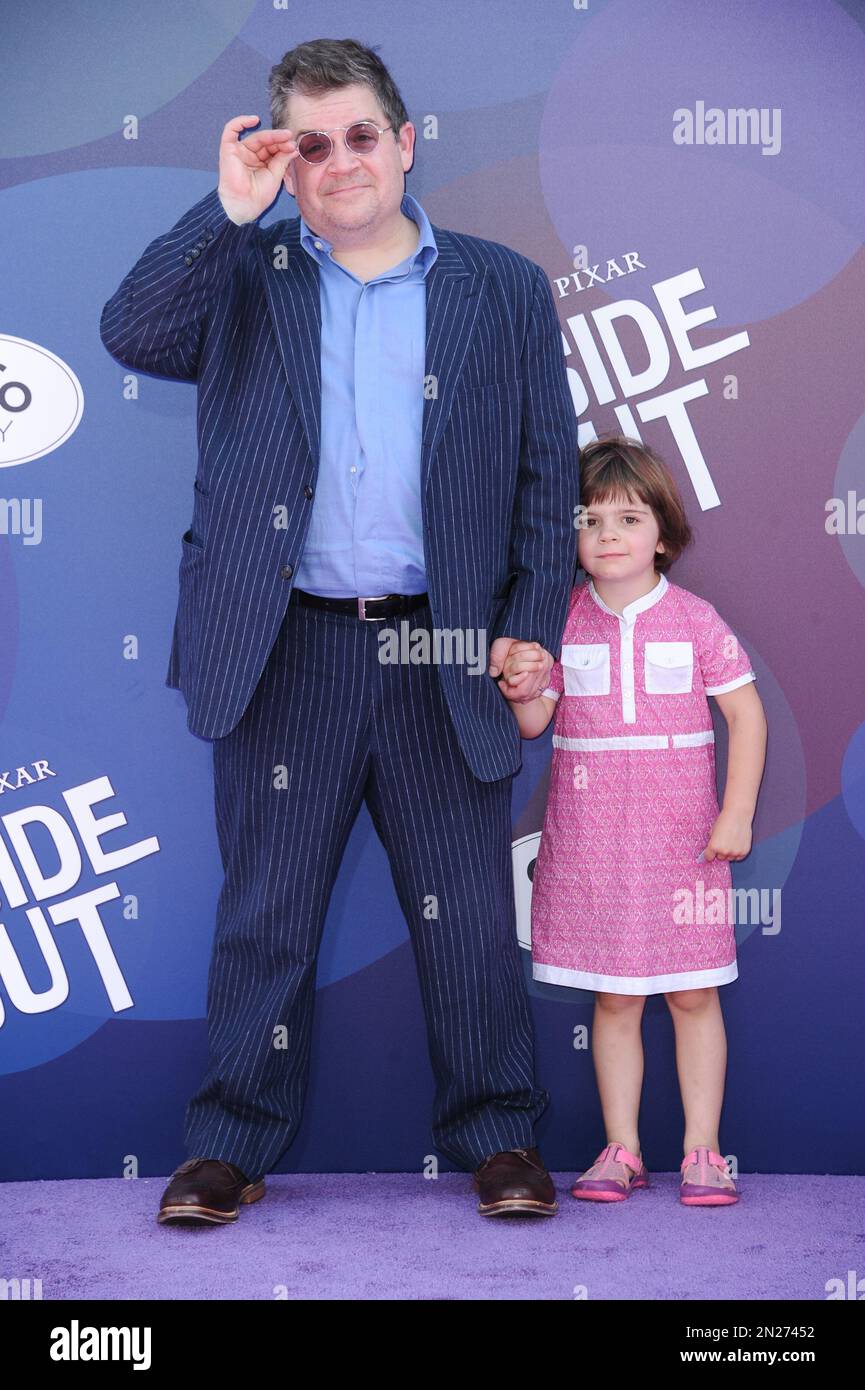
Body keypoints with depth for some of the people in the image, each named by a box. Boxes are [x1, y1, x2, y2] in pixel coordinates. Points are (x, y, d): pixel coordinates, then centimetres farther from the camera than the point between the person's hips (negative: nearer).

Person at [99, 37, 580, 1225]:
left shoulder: (505, 290, 8)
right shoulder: (243, 276, 9)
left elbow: (549, 473, 6)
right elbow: (131, 333, -8)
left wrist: (534, 628, -2)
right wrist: (230, 207, -9)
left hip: (446, 658, 0)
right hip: (285, 651, 1)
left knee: (468, 916, 7)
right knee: (264, 914, 10)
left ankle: (497, 1134, 24)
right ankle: (235, 1142, 24)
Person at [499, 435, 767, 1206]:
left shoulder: (695, 621, -1)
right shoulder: (560, 622, 3)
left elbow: (746, 713, 1)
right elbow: (534, 723, 2)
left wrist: (737, 815, -6)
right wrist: (520, 686, -21)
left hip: (681, 835, -1)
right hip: (589, 840, 1)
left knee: (693, 993, 4)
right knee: (614, 997, 7)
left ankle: (702, 1150, 15)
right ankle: (621, 1149, 16)